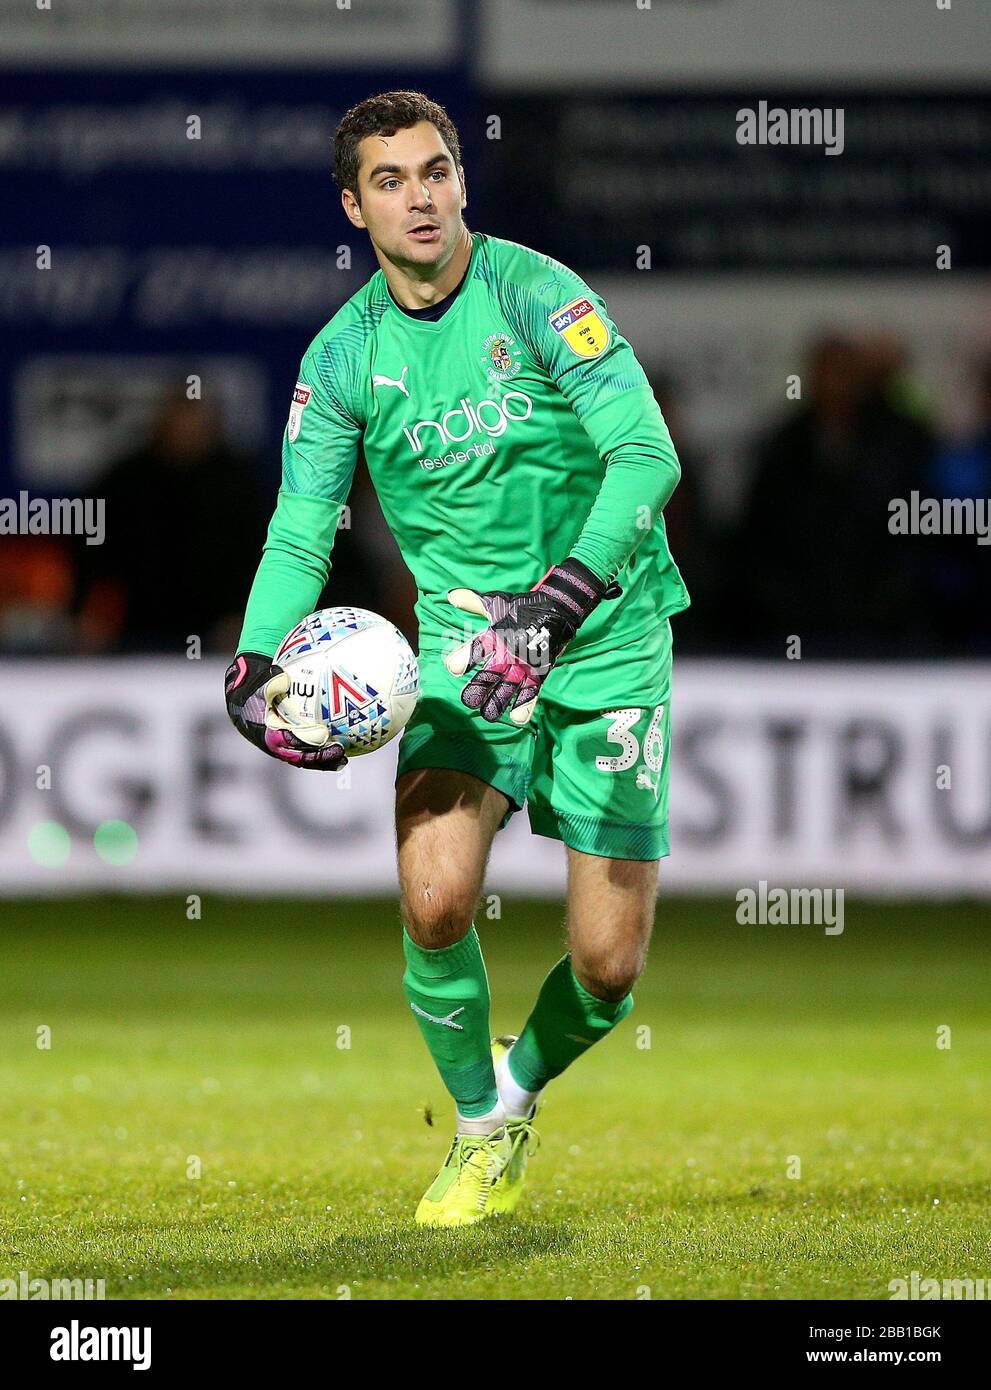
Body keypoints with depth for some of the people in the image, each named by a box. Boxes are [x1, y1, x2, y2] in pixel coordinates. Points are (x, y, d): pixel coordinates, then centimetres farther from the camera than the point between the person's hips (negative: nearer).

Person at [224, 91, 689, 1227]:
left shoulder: (537, 296, -13)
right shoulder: (344, 356, 0)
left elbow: (647, 452, -23)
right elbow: (299, 533, 1)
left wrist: (559, 600, -35)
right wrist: (252, 670, -17)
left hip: (607, 634, -2)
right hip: (464, 635, 2)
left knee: (607, 963, -4)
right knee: (434, 900, -21)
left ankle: (524, 1081, 32)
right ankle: (480, 1130, 7)